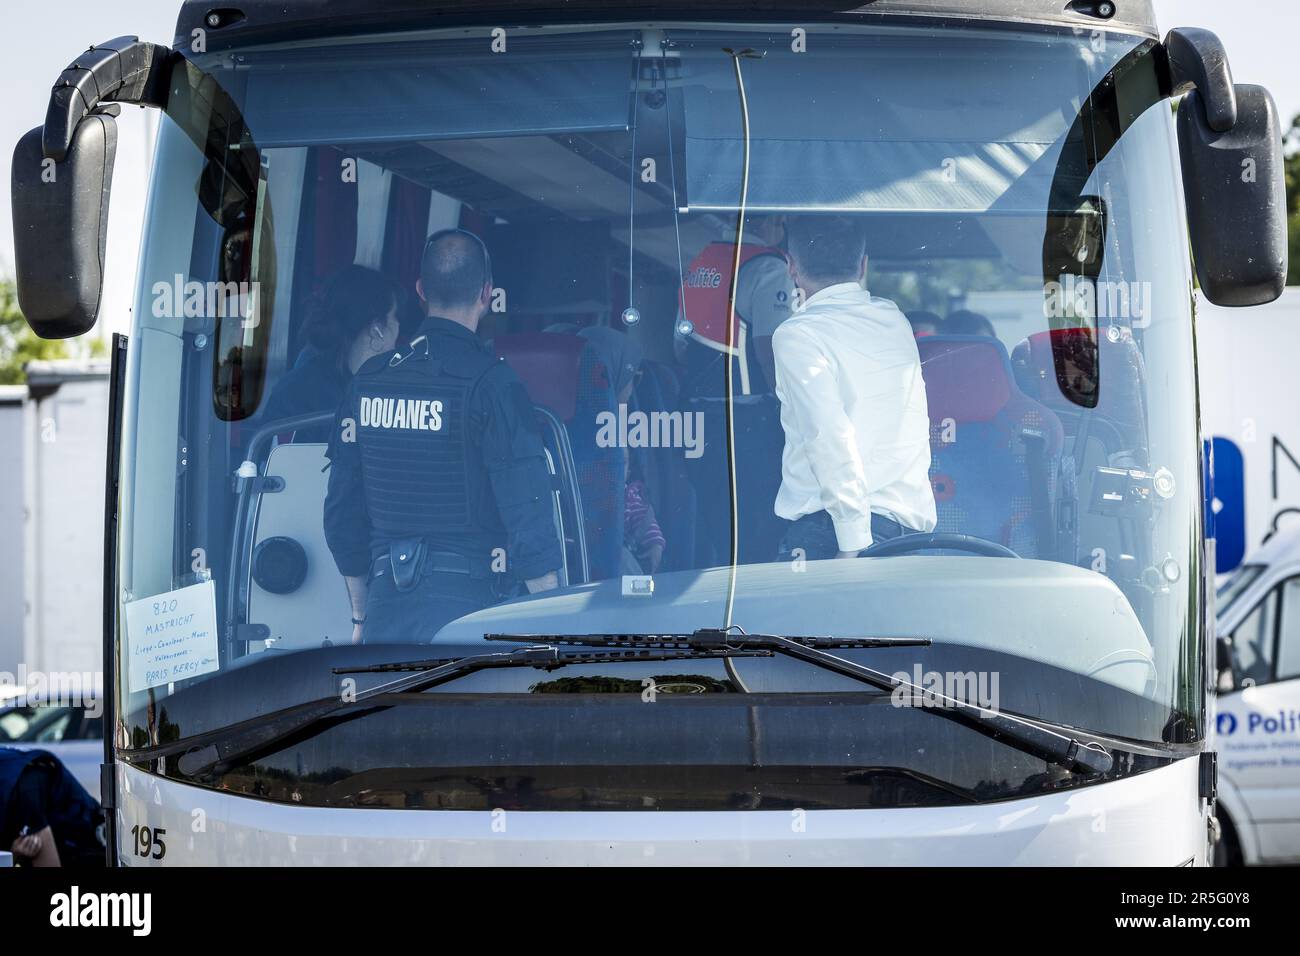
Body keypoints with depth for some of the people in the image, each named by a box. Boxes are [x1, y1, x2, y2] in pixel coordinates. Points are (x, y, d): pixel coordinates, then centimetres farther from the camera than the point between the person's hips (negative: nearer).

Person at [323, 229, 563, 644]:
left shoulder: (368, 381, 9)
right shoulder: (491, 383, -9)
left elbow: (343, 514, 14)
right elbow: (527, 513, -11)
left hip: (386, 609, 5)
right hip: (465, 603, -5)